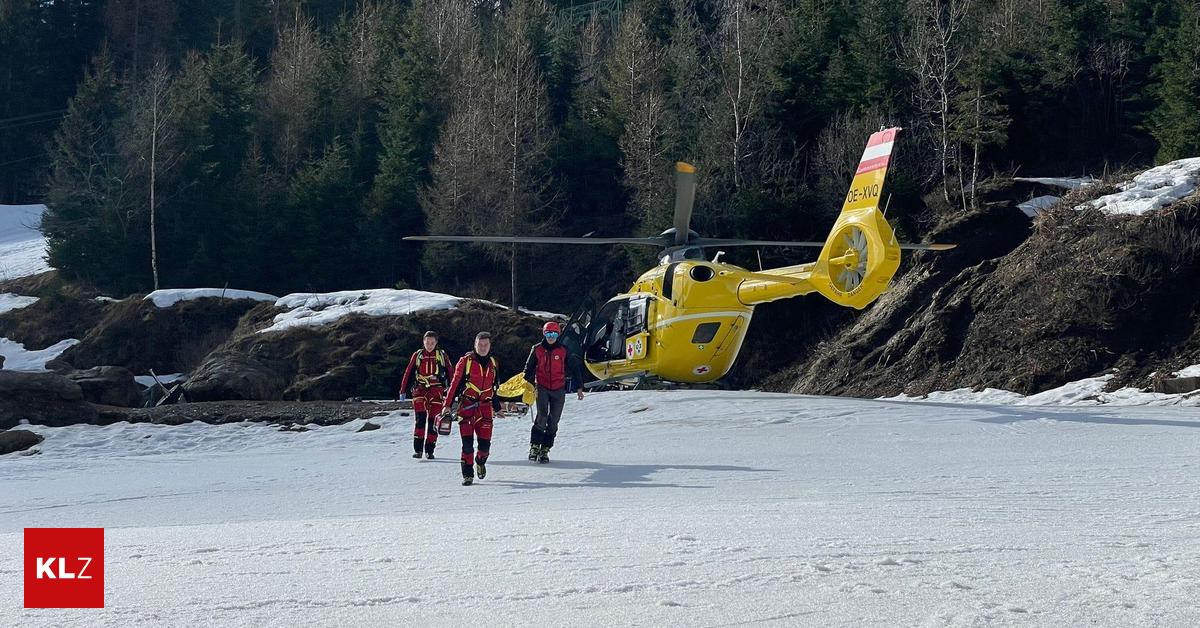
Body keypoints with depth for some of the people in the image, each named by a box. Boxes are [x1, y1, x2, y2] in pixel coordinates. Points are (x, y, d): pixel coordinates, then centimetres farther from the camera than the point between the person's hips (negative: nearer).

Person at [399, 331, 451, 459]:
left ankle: (429, 450, 7)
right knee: (420, 418, -16)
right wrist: (403, 391, 7)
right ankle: (418, 449, -14)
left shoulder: (442, 356, 5)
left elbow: (450, 374, 8)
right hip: (420, 390, 0)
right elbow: (408, 373, 10)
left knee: (433, 421, -1)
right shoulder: (417, 355, 7)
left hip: (436, 391, 0)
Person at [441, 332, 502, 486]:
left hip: (485, 407, 3)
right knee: (467, 442, -10)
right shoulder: (465, 361, -2)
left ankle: (481, 462, 31)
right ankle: (467, 475, -1)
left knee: (485, 442, -2)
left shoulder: (492, 363, 13)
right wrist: (448, 405, -9)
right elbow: (455, 383, -3)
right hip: (466, 405, -3)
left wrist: (497, 406, 30)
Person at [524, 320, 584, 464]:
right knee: (542, 417, -19)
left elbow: (574, 368, 8)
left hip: (559, 390, 1)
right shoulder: (537, 349, 3)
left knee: (553, 421, 2)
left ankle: (545, 449, 10)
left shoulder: (563, 351, 2)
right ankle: (534, 446, -8)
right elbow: (529, 368, 11)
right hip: (542, 388, -1)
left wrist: (579, 387, 6)